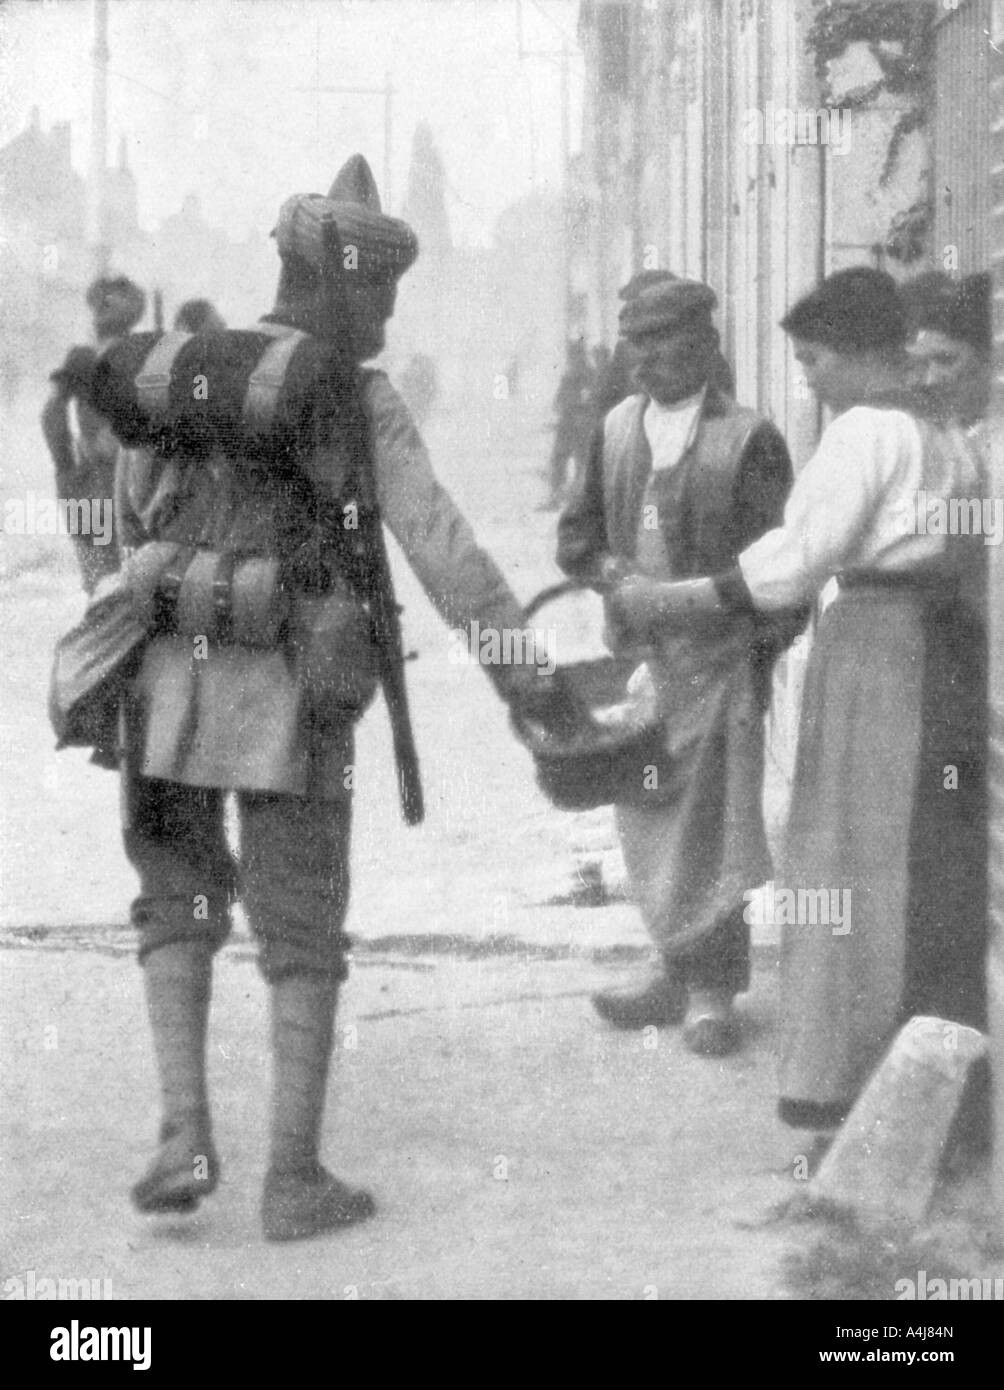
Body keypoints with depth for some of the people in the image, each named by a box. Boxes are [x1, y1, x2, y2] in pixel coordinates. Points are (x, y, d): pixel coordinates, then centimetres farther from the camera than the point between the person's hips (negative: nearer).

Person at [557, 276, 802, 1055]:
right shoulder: (616, 430, 9)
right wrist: (617, 573, -7)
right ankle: (682, 975, 22)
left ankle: (711, 991, 4)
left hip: (718, 659, -6)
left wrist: (765, 654, -11)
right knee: (648, 823, 11)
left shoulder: (748, 440, -7)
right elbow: (576, 534, 13)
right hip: (640, 654, 6)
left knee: (707, 824, -5)